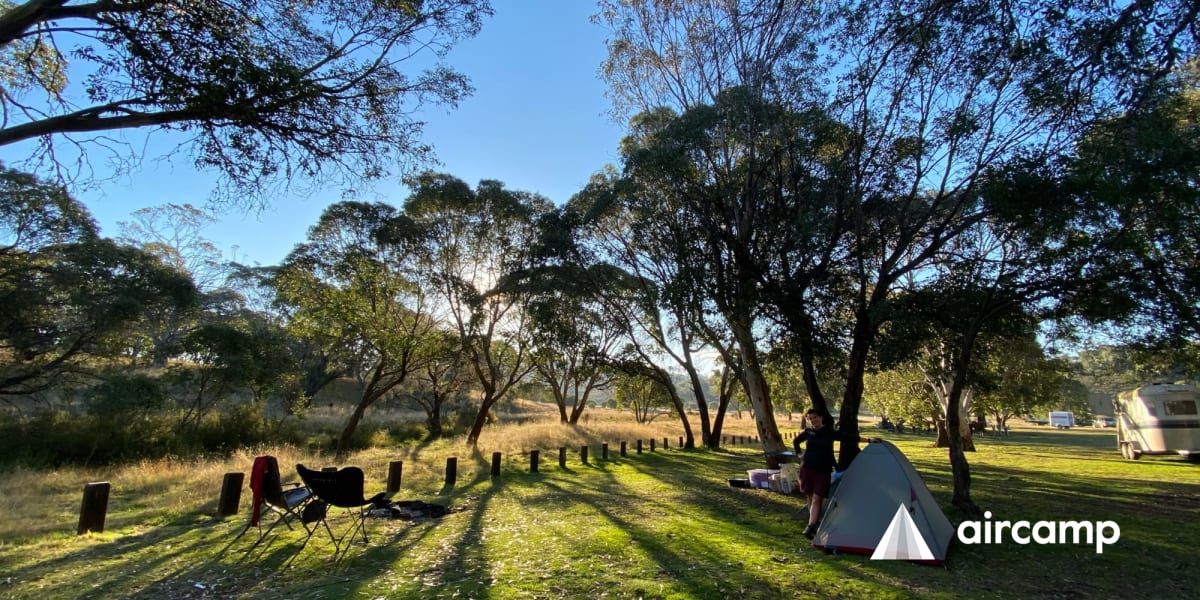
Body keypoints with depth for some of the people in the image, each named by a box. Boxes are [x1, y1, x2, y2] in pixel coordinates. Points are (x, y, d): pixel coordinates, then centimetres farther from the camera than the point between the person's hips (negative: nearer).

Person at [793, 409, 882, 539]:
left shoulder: (830, 432, -2)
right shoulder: (808, 432, 2)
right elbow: (796, 442, 19)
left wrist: (869, 440, 0)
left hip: (823, 470, -2)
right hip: (807, 469, 2)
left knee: (817, 499, -9)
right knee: (810, 498, 9)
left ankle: (811, 527, -13)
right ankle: (815, 522, 25)